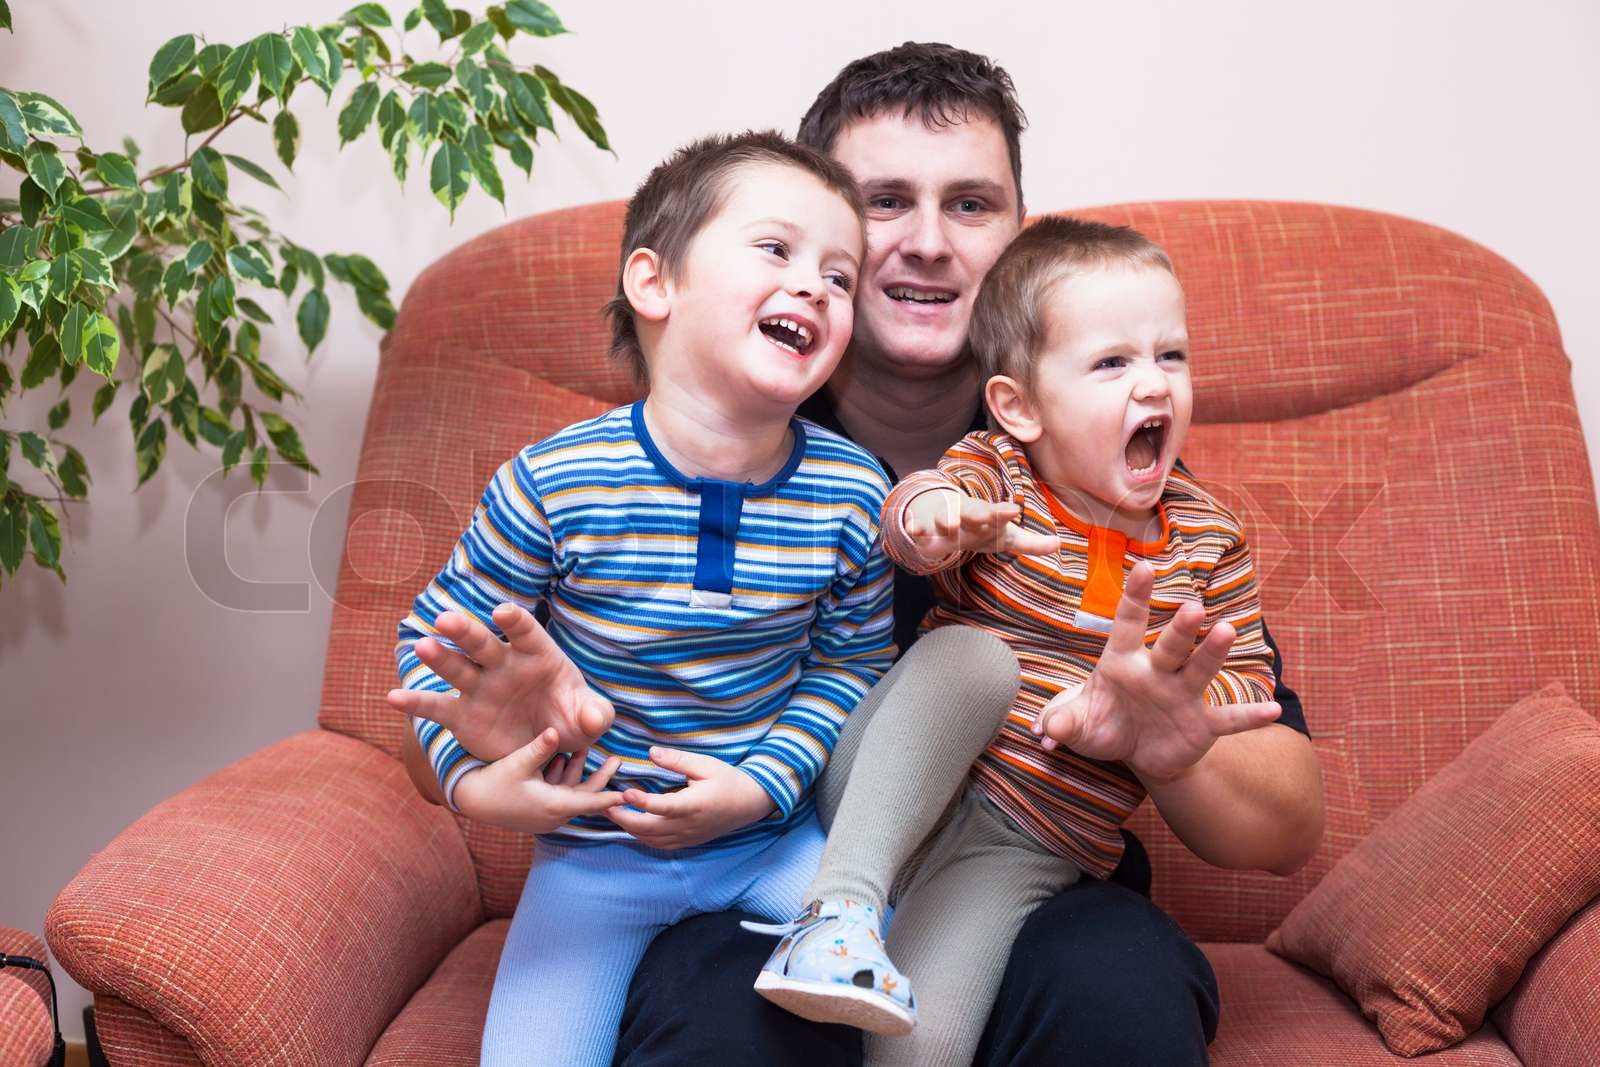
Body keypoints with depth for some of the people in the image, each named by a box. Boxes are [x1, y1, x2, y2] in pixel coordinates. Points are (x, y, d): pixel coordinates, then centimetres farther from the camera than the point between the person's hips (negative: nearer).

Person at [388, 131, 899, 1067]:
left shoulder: (851, 492, -12)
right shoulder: (554, 484, -19)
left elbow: (852, 663, 1)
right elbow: (434, 640, -5)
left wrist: (763, 783, -12)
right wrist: (473, 780, -19)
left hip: (773, 832, 2)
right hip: (596, 845, -1)